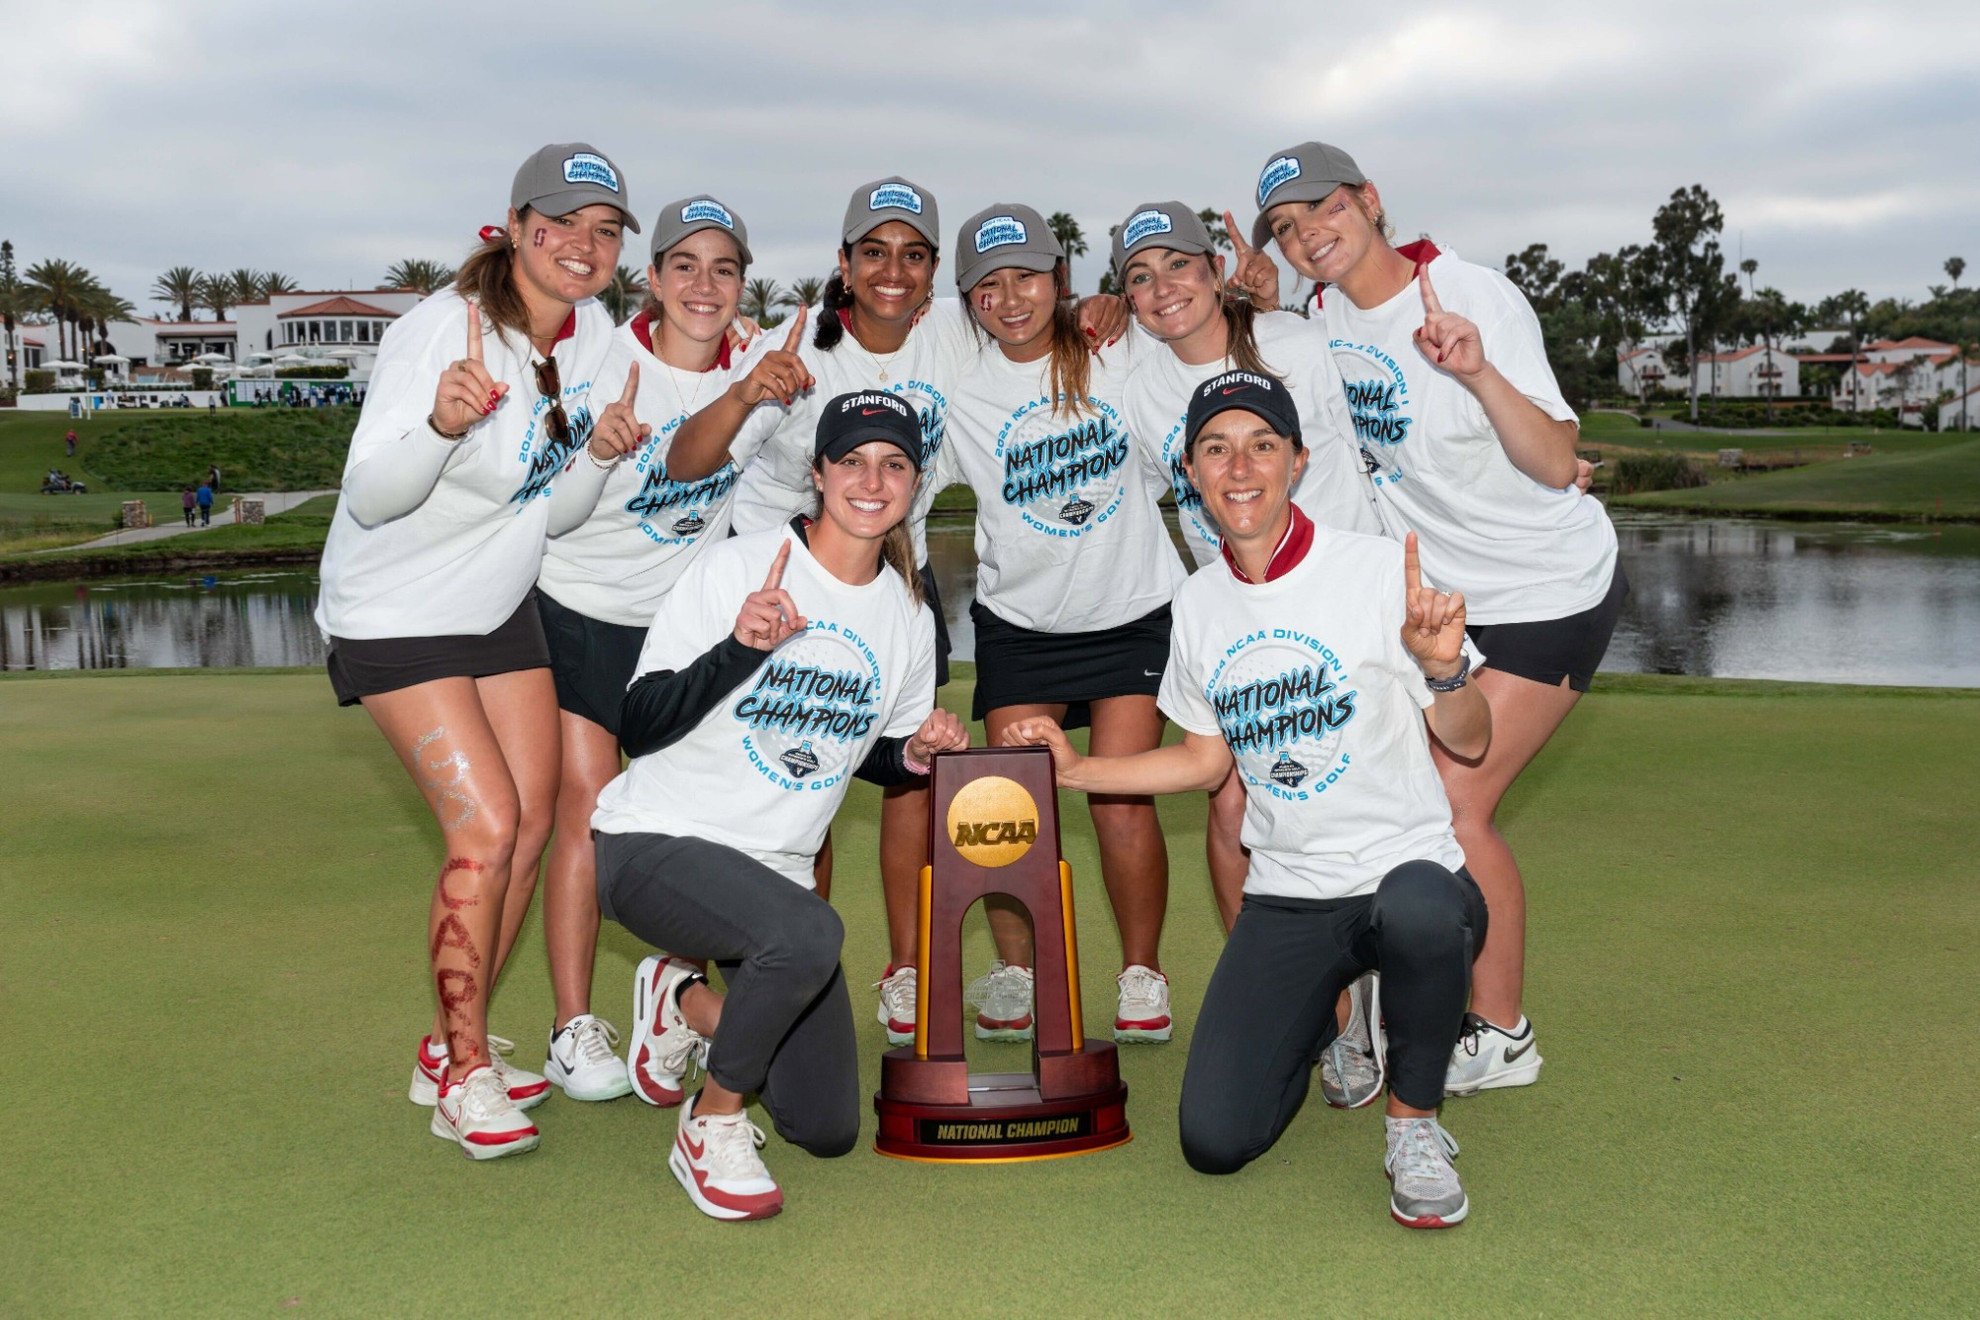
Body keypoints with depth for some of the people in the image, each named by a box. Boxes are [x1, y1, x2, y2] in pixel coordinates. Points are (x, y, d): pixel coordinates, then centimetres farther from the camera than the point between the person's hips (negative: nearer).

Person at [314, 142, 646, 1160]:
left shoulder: (593, 335, -1)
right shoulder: (443, 329, -23)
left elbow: (552, 514, 4)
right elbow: (369, 495, -27)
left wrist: (598, 457, -17)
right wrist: (442, 425, -45)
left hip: (503, 608, 8)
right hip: (398, 614, -7)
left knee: (531, 822, 5)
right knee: (485, 827, -15)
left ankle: (450, 1052, 21)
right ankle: (464, 1079, 1)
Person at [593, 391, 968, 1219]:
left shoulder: (909, 615, 4)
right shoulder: (736, 569, -12)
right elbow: (637, 729, -16)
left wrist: (914, 755, -5)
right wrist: (739, 647, -30)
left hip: (775, 868, 6)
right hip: (653, 843, -6)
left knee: (828, 1130, 4)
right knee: (809, 933, -38)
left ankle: (691, 1004, 29)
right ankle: (711, 1126, -13)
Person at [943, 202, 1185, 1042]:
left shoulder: (1122, 354, -4)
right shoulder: (962, 392, -4)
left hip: (1132, 613, 0)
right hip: (1019, 619, 1)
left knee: (1123, 803, -9)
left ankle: (1141, 975, 12)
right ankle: (1014, 974, 16)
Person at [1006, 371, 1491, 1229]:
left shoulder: (1381, 568, -8)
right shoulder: (1198, 604, 6)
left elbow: (1470, 743, -5)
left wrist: (1442, 669, -26)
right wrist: (1073, 770, 10)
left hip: (1406, 865, -4)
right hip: (1283, 898, 4)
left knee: (1417, 910, -42)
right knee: (1214, 1141, -8)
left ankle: (1413, 1123, -11)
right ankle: (1317, 1013, 26)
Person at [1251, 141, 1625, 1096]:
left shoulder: (1475, 297, -18)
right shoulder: (1326, 316, 0)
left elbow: (1558, 464, -22)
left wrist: (1479, 373, -38)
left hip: (1553, 590, -7)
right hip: (1437, 590, 7)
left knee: (1455, 801, -11)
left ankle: (1501, 1037, 7)